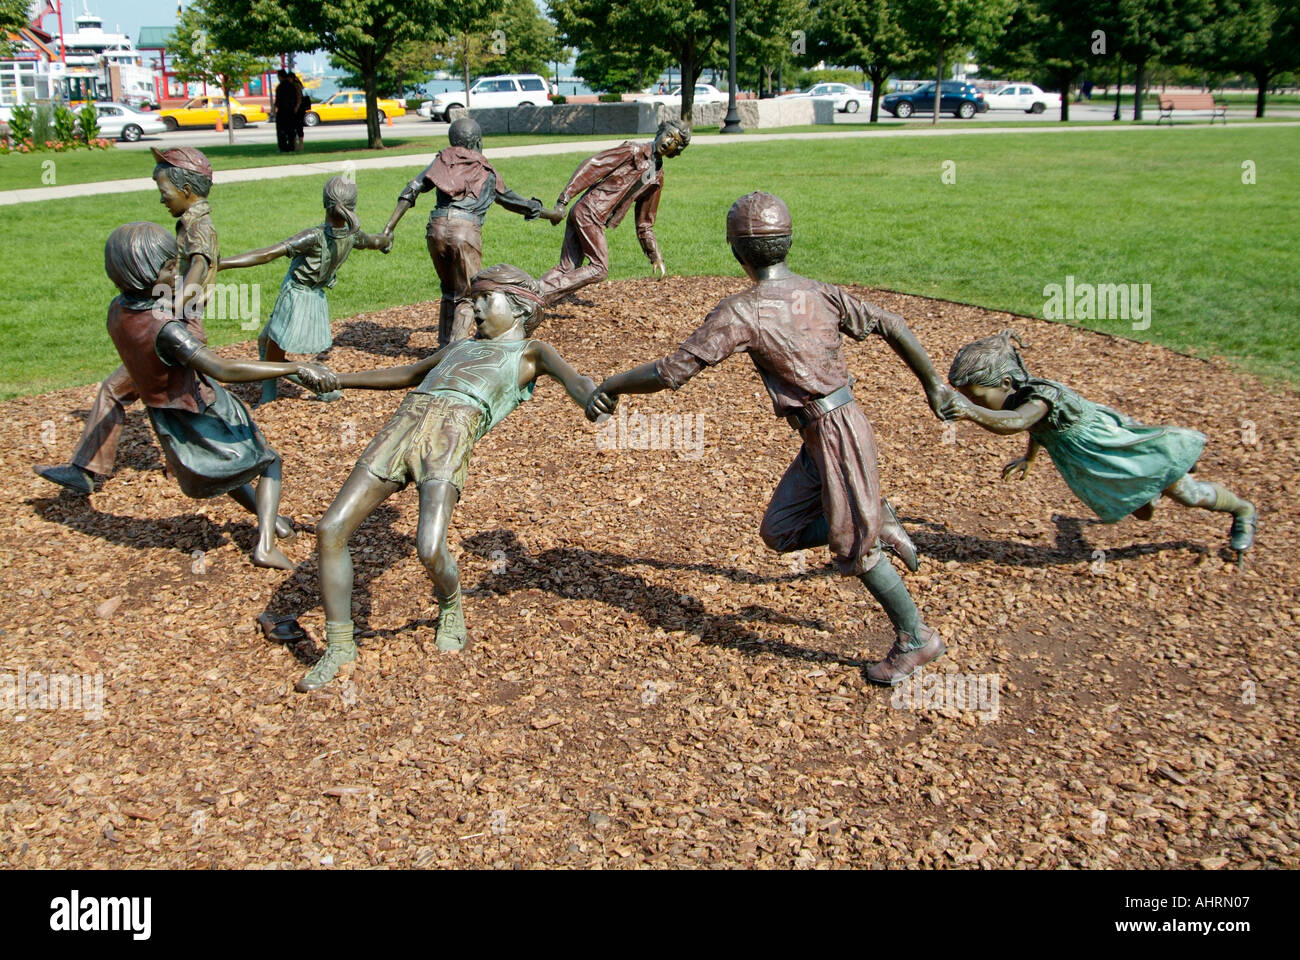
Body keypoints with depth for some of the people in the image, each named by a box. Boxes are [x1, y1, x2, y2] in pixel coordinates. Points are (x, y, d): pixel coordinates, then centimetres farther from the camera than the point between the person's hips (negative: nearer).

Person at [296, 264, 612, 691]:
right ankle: (339, 646, 9)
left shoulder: (530, 351, 20)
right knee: (330, 530, -6)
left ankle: (450, 606, 12)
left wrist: (589, 396, -27)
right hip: (406, 418, 6)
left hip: (456, 427, -6)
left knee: (430, 548, -24)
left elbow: (567, 374, -2)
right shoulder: (460, 347, 38)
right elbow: (405, 375, 51)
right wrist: (336, 379, 55)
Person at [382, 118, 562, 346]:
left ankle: (444, 345, 21)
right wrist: (549, 213, 46)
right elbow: (512, 201, 31)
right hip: (466, 232, -3)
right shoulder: (488, 172, 18)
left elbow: (412, 190, 8)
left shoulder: (442, 160, 19)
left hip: (436, 229, 3)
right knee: (467, 296, 7)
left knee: (449, 291, 21)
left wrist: (390, 227, 5)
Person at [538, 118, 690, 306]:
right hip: (589, 212, -7)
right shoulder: (633, 151, -4)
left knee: (567, 268, 1)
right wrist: (564, 199, -19)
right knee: (599, 268, -9)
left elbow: (645, 221, 26)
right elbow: (592, 166, -11)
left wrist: (654, 256, 23)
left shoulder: (657, 178, 19)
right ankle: (543, 296, -11)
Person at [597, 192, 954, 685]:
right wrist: (932, 384, 19)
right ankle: (875, 523, 19)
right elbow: (894, 327, 6)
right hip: (821, 438, 8)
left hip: (836, 433, -8)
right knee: (779, 532, 15)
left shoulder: (740, 312, -16)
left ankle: (916, 638, 20)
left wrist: (611, 385, -3)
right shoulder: (821, 292, 3)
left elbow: (670, 373, -18)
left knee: (853, 545, 6)